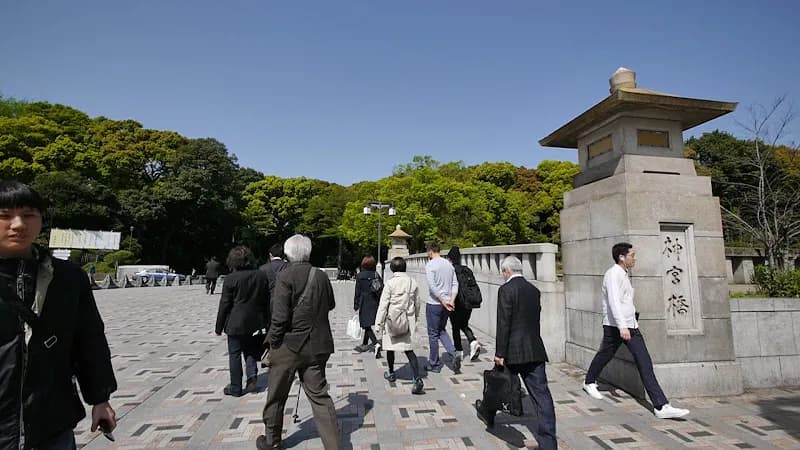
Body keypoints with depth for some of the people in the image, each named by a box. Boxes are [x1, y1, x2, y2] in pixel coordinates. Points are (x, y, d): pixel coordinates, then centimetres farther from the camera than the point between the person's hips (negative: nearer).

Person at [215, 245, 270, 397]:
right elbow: (266, 301, 5)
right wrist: (265, 321, 15)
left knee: (235, 355, 9)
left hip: (235, 323, -4)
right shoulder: (261, 275, -1)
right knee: (249, 349, 23)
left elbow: (224, 305, -9)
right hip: (254, 321, 4)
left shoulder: (231, 279, -14)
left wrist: (219, 327, 1)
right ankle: (252, 375, 8)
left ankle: (235, 388, 17)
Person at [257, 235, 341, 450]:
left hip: (288, 345, -3)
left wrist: (272, 343, -6)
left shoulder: (285, 276, -14)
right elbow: (331, 304, 15)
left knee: (276, 397, 18)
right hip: (316, 347, 4)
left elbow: (280, 316, -18)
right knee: (319, 396, 11)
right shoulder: (321, 276, 0)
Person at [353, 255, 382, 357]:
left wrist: (356, 305, 0)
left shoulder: (359, 276, -8)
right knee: (368, 325, 18)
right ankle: (365, 344, 31)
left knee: (366, 325, -2)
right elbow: (382, 290, 1)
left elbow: (357, 292, -7)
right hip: (375, 303, 5)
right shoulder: (376, 275, 0)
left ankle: (376, 343, -21)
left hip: (364, 303, -4)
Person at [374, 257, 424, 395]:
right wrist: (416, 317, 24)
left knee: (390, 347, 17)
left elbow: (383, 305, -10)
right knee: (409, 349, 3)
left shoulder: (390, 283, -12)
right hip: (408, 321, 3)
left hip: (392, 320, -3)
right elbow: (417, 303, 9)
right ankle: (417, 379, -11)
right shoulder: (413, 282, -1)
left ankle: (391, 374, 34)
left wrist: (379, 323, -3)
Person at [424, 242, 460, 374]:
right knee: (442, 331, 22)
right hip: (447, 304, 7)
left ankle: (434, 364, 17)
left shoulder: (430, 265, -11)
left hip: (434, 304, -6)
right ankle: (454, 353, 3)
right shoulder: (449, 264, 10)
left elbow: (432, 286, -20)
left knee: (433, 334, 7)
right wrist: (451, 301, -2)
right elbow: (455, 284, 6)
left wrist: (443, 302, -15)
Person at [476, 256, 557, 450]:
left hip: (513, 350, -5)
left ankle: (488, 414, 41)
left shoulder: (506, 289, -12)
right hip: (535, 350, 5)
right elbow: (535, 319, 14)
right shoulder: (534, 290, 9)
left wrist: (500, 353, -12)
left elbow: (503, 324, -16)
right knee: (541, 393, 4)